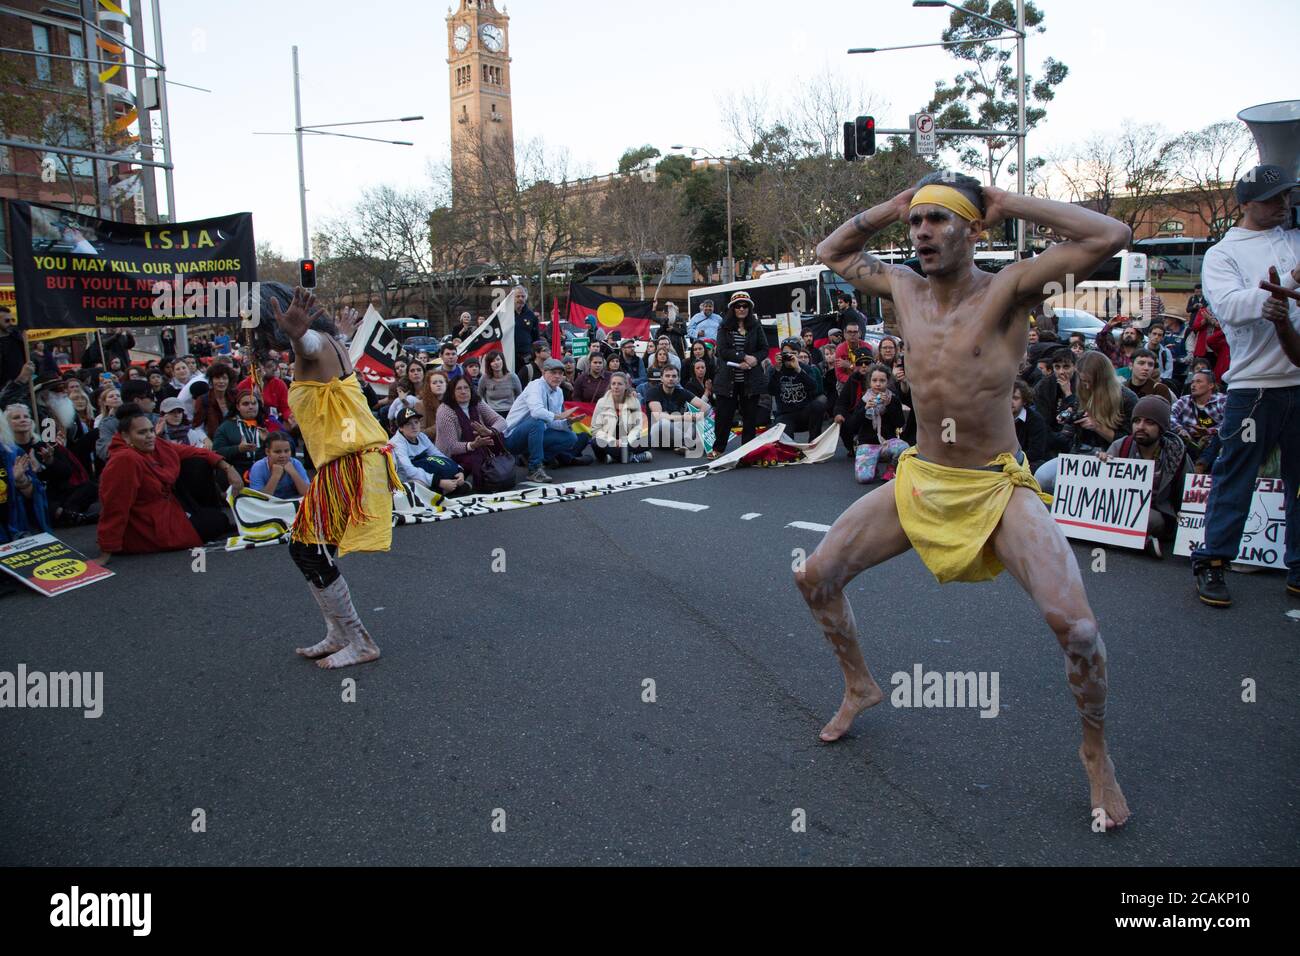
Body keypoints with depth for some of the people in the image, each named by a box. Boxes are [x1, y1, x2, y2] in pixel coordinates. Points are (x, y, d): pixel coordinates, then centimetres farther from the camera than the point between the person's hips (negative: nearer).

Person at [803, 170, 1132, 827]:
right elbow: (830, 253, 19)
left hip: (997, 489, -5)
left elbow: (1112, 236, -24)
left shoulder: (1007, 289, -13)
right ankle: (860, 686, 29)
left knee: (1075, 627, -21)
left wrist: (1008, 204, -15)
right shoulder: (904, 288, 3)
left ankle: (1095, 752, 9)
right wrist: (892, 207, 4)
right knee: (814, 579, 2)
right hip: (919, 479, 5)